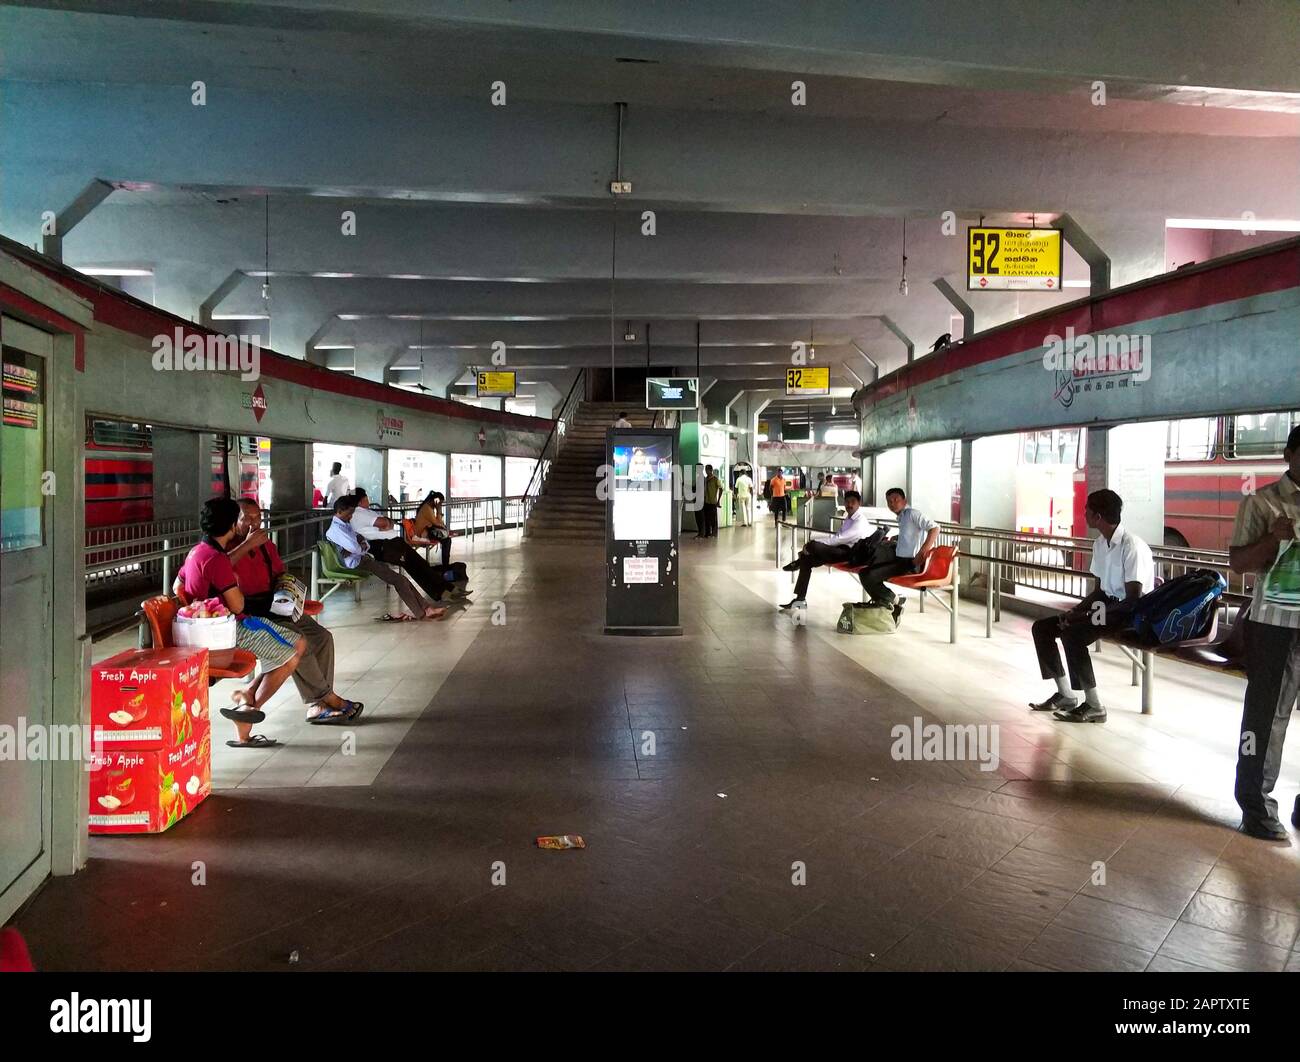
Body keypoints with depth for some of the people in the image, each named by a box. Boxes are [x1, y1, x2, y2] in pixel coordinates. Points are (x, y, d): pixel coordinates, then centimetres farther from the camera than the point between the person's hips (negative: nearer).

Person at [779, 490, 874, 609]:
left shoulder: (860, 522, -14)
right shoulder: (849, 518, 18)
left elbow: (838, 539, -20)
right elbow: (837, 537, 19)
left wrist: (814, 542, -18)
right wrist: (814, 541, 4)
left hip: (849, 553, -10)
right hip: (840, 549, 10)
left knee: (813, 546, -29)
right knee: (806, 559, -1)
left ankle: (798, 563, 4)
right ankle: (799, 598, 2)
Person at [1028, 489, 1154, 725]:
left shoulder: (1132, 546, -21)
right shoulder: (1100, 544, 6)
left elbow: (1133, 599, -24)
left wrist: (1088, 616, -25)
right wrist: (1075, 611, -3)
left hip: (1132, 613, -9)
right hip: (1108, 606, 9)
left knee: (1072, 634, -31)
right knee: (1042, 628, 1)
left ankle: (1093, 706, -20)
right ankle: (1065, 695, 9)